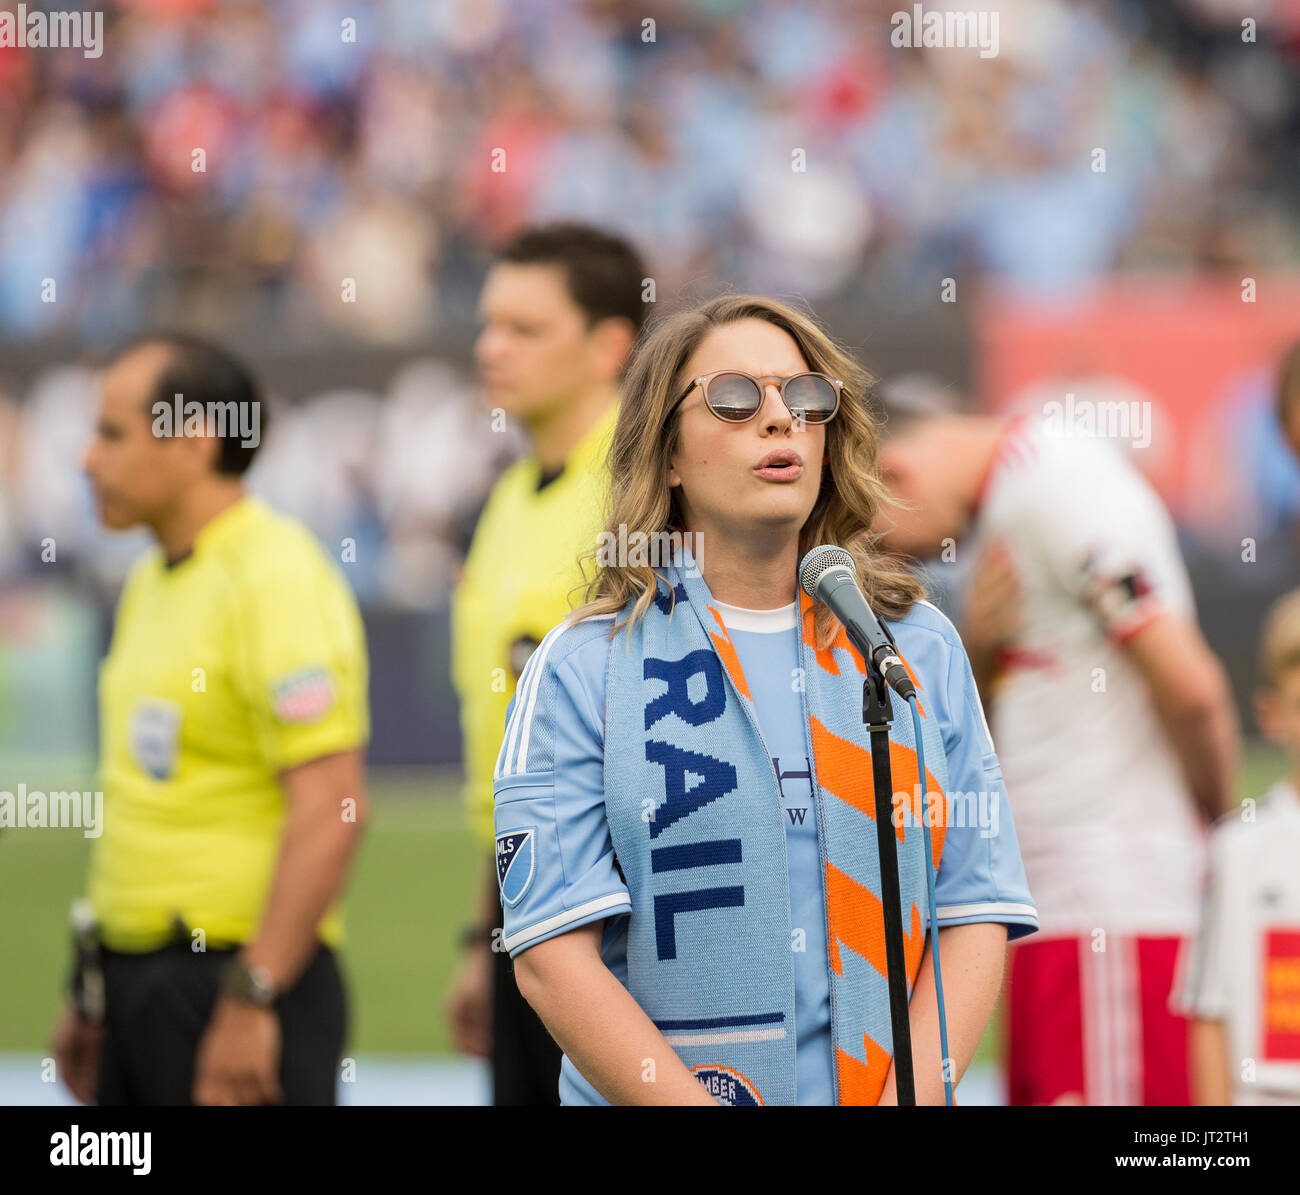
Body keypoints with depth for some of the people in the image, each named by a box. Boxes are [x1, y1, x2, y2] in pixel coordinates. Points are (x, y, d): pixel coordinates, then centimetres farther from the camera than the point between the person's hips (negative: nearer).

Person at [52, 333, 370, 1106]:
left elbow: (330, 809, -20)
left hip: (237, 982, -9)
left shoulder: (276, 579, -14)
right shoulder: (150, 584, 16)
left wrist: (250, 998, -23)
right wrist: (93, 995, 20)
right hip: (137, 981, 9)